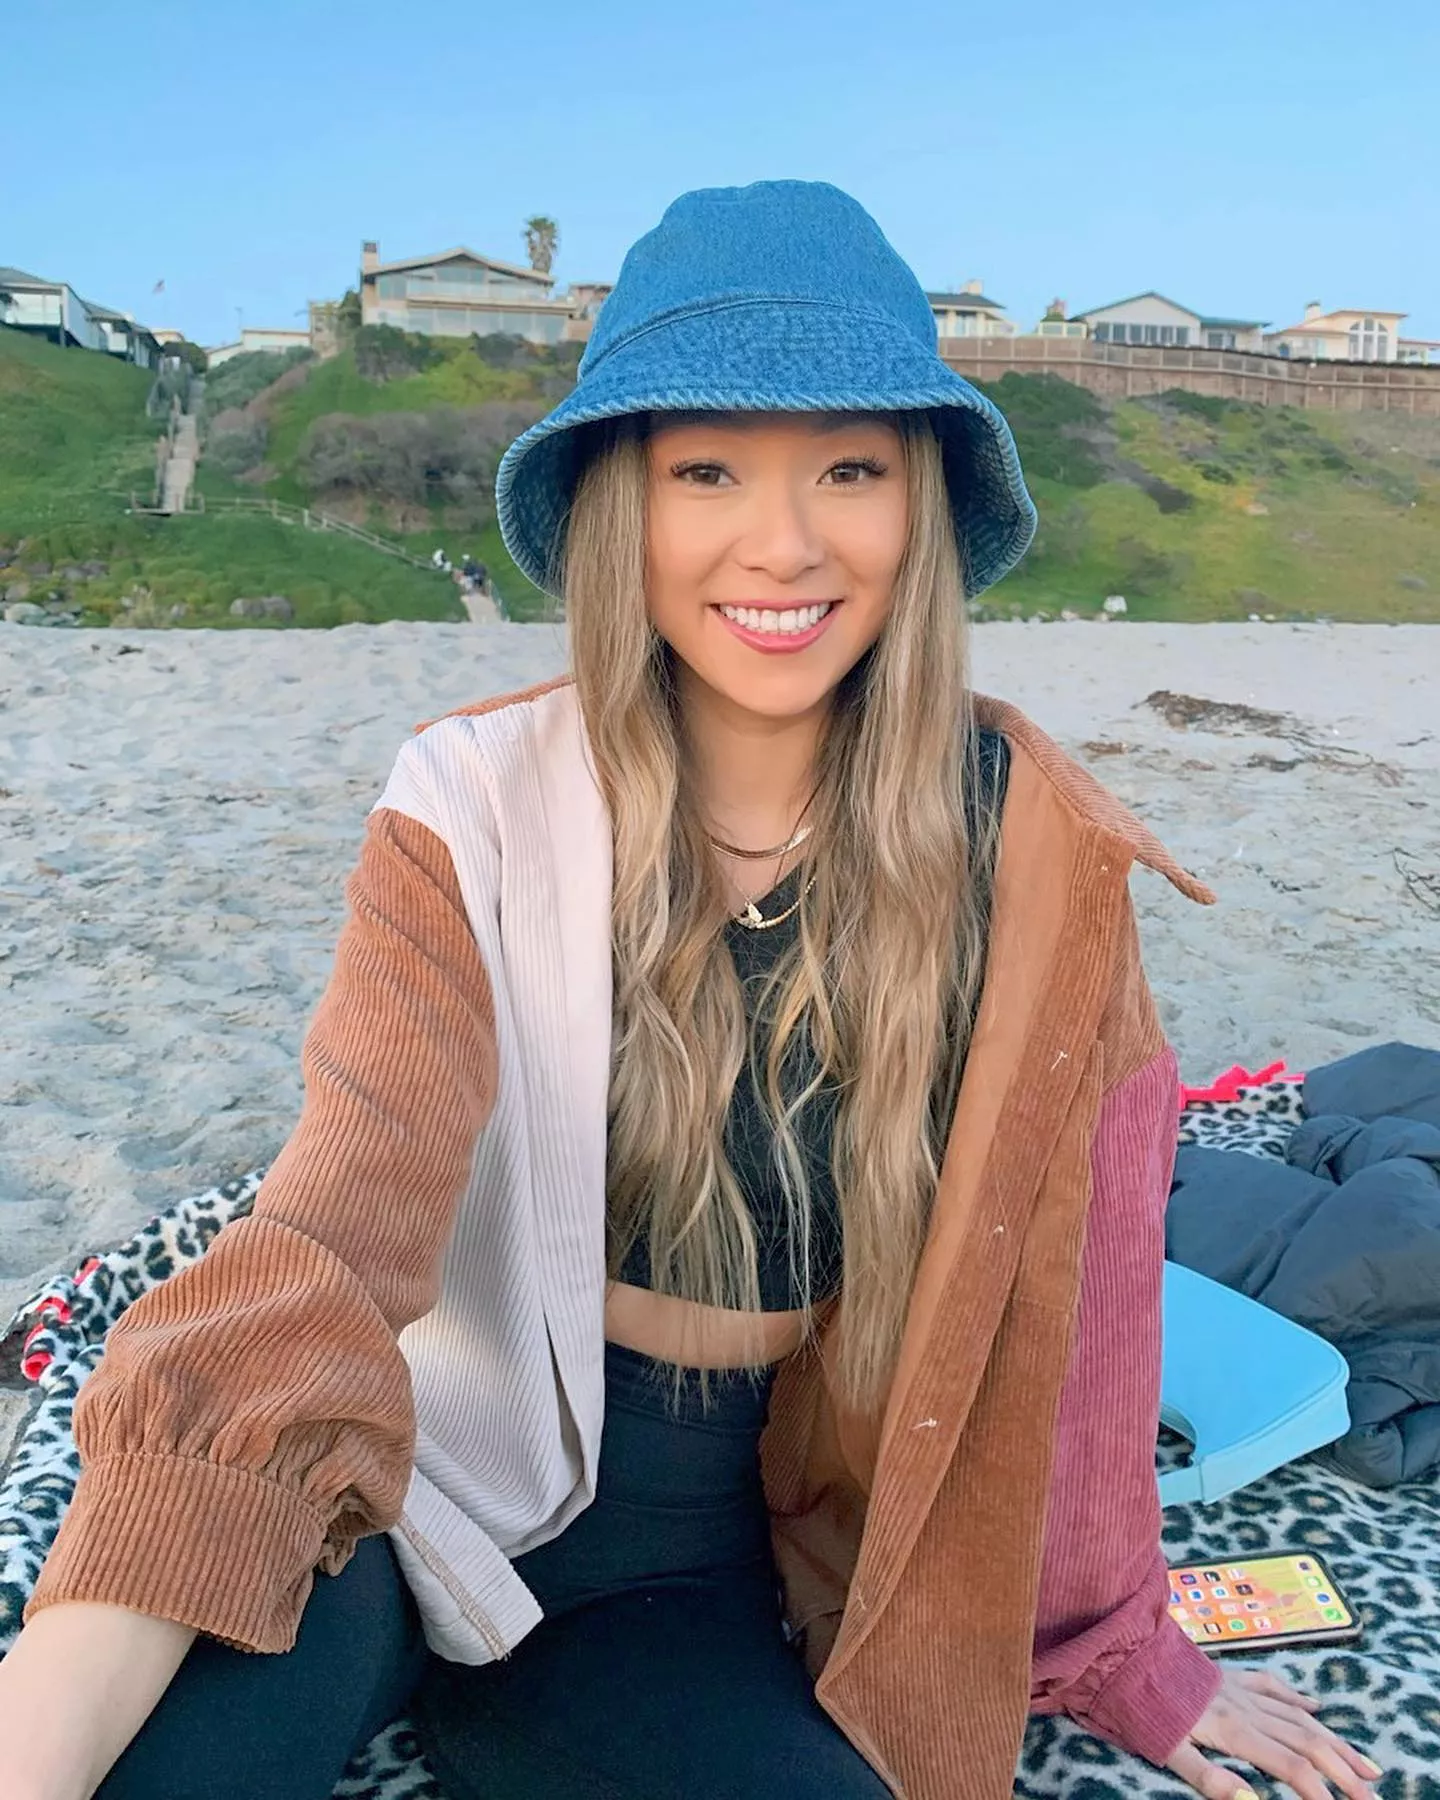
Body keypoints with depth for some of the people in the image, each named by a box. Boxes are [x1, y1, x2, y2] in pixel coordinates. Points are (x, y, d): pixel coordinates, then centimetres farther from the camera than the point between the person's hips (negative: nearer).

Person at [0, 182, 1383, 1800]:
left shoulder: (1015, 836, -10)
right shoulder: (474, 806, -14)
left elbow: (1064, 1268, -2)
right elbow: (335, 1236, -25)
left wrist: (1118, 1650, 9)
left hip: (709, 1564, 4)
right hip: (452, 1477, -3)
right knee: (239, 1641, -34)